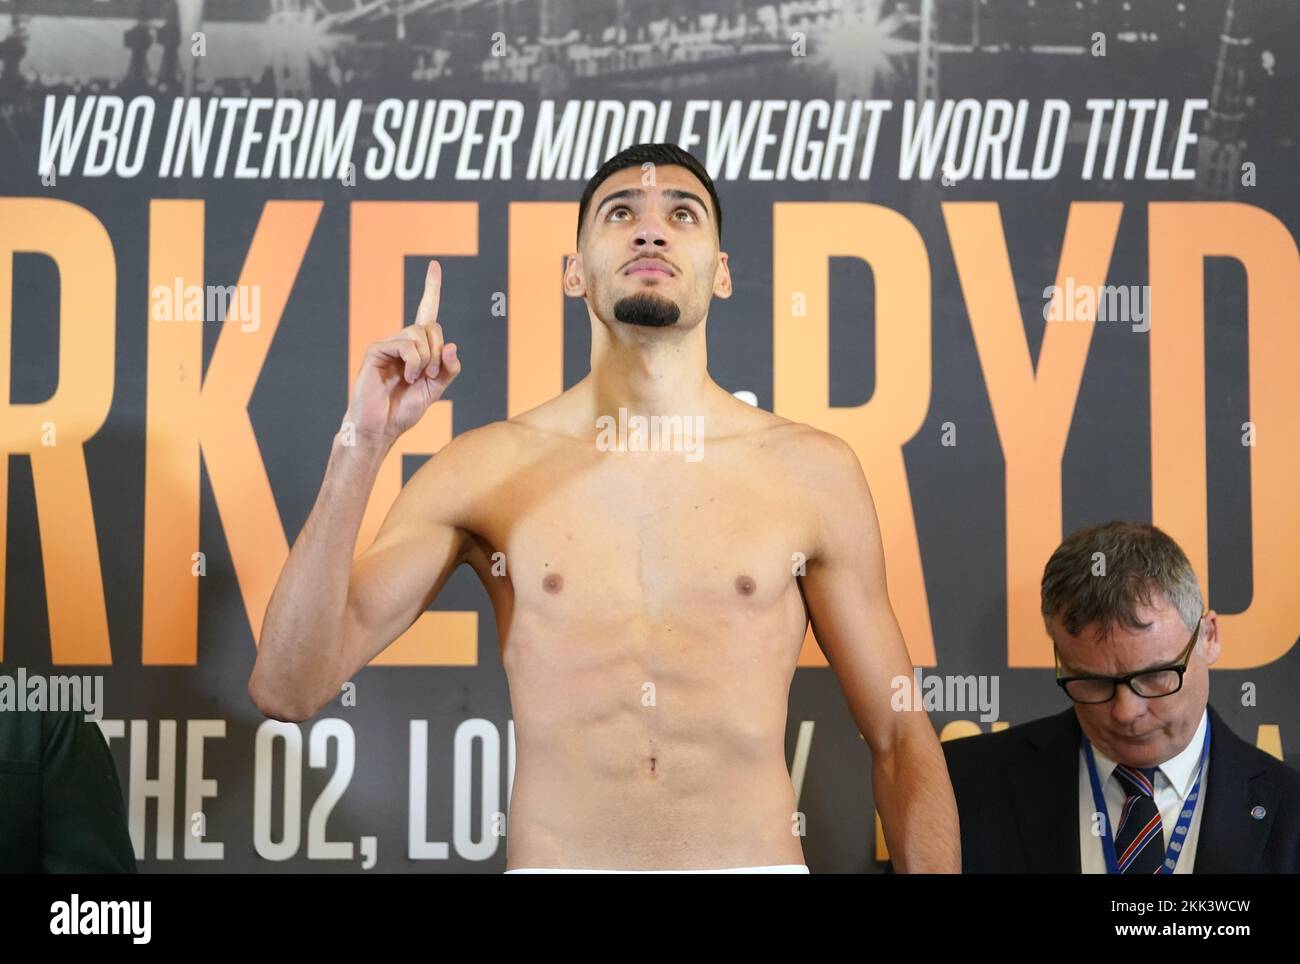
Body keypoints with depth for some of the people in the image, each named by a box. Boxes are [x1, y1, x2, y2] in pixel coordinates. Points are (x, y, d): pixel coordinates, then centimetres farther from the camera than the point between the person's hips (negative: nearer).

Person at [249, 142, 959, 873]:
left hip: (759, 857, 0)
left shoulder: (813, 471, -1)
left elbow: (901, 740, 4)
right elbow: (287, 690, -8)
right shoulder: (485, 470, -2)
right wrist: (363, 446, -15)